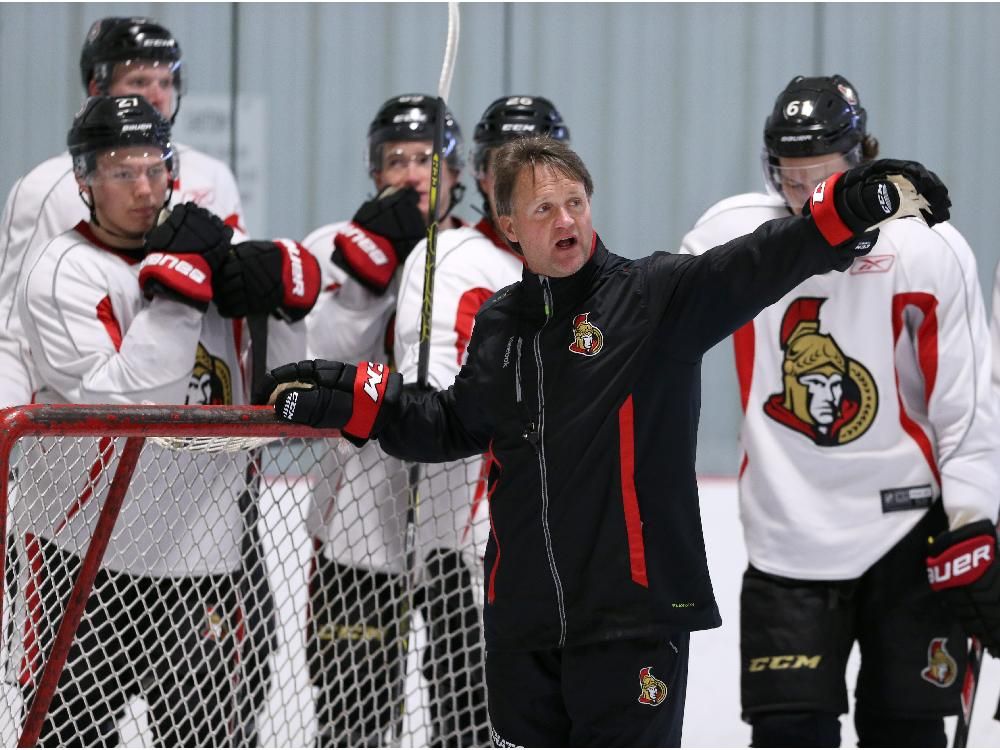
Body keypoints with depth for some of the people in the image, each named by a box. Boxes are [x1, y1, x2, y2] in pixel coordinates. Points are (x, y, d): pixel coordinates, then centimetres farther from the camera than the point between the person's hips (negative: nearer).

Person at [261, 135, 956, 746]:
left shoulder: (653, 296, -6)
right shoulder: (499, 324, 10)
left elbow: (756, 265, -22)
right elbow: (454, 427, 25)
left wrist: (850, 211, -40)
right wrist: (346, 397, 15)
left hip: (633, 616, -5)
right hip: (522, 619, 5)